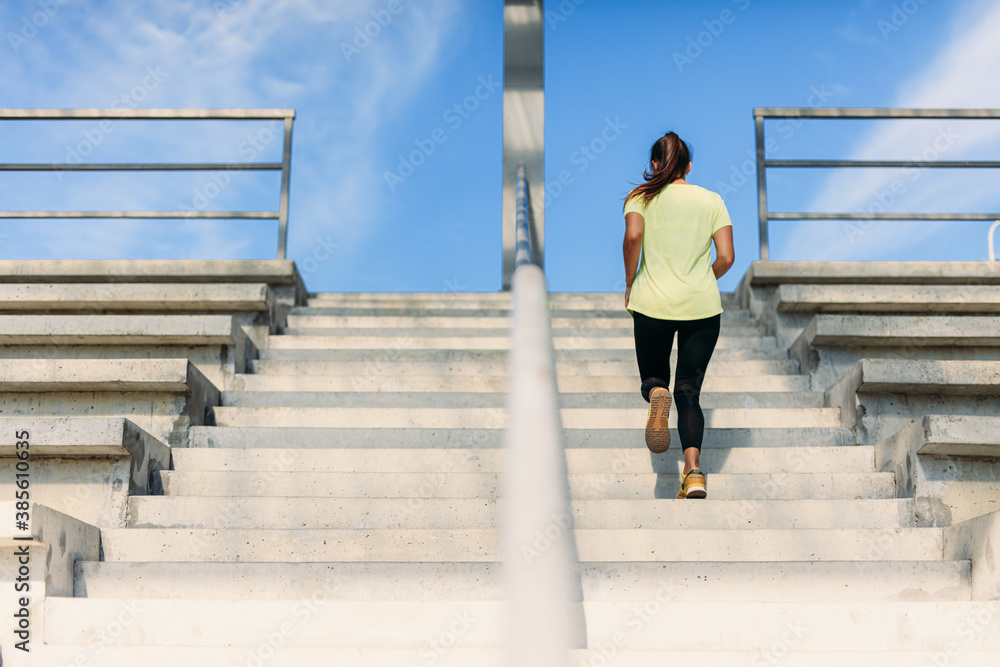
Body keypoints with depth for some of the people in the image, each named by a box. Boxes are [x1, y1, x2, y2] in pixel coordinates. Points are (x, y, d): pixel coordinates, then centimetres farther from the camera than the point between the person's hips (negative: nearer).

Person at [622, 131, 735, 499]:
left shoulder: (641, 197, 2)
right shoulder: (712, 200, 7)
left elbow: (632, 236, -17)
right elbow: (726, 257, -1)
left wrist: (630, 283, -4)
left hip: (653, 303, -1)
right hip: (702, 306, 1)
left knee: (653, 376, 19)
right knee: (688, 391, 7)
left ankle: (657, 393, -20)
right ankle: (694, 472, -11)